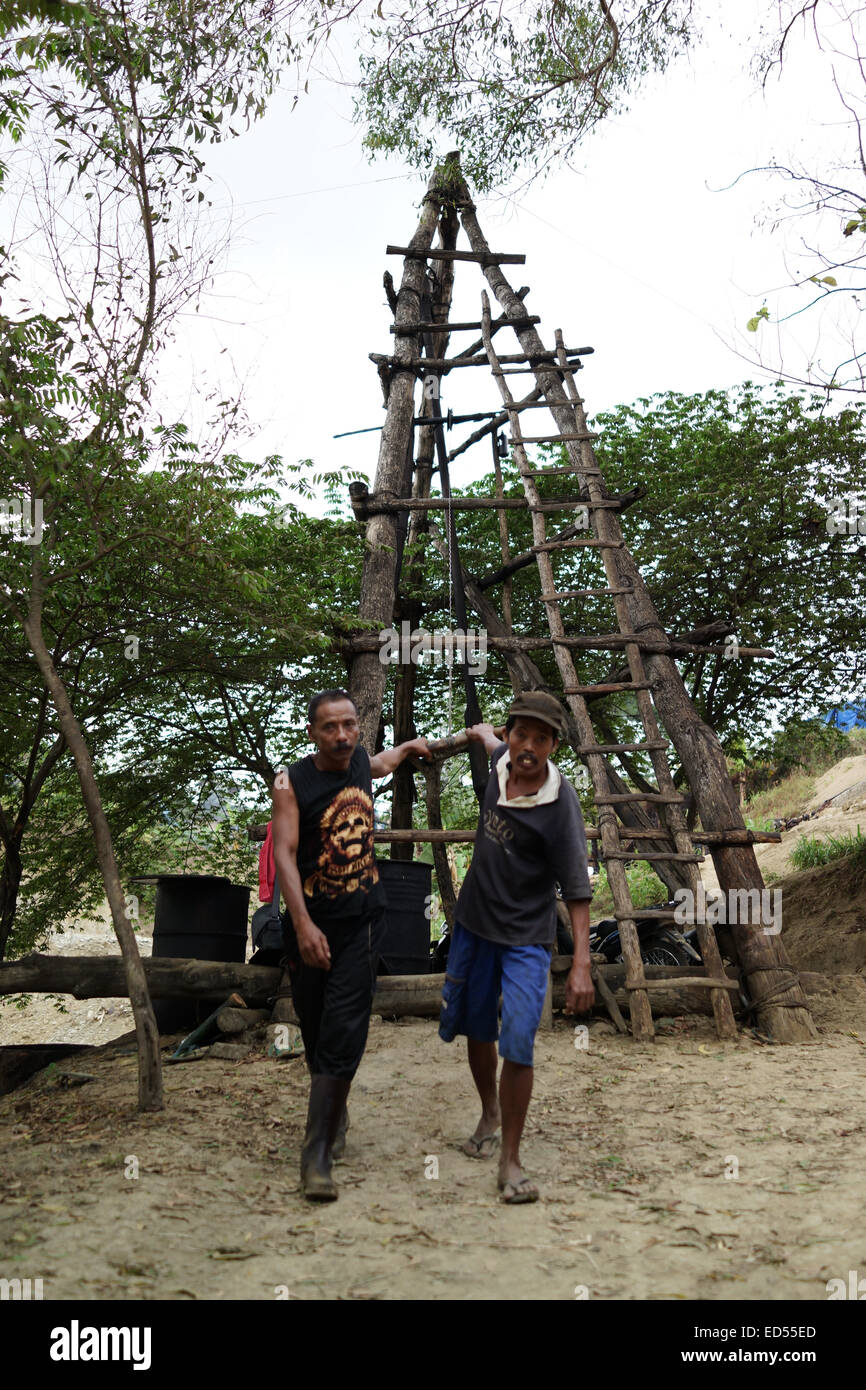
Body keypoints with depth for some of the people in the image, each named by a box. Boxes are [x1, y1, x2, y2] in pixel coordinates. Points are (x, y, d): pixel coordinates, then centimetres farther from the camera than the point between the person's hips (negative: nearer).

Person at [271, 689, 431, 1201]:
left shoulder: (361, 761, 5)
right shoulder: (291, 782, -9)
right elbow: (284, 852, -17)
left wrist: (409, 746, 49)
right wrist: (303, 924, -27)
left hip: (363, 917, 2)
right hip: (311, 922, -2)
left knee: (343, 1034, -9)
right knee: (316, 1030, 11)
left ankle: (319, 1153, -6)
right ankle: (337, 1116, 36)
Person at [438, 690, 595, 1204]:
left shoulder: (561, 804, -21)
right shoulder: (502, 761, -6)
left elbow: (577, 890, -20)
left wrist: (582, 964, -27)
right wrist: (480, 731, 45)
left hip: (527, 936, -5)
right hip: (474, 923, 6)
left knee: (518, 1045, -14)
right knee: (478, 1032, 17)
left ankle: (510, 1159, 1)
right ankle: (490, 1114, 42)